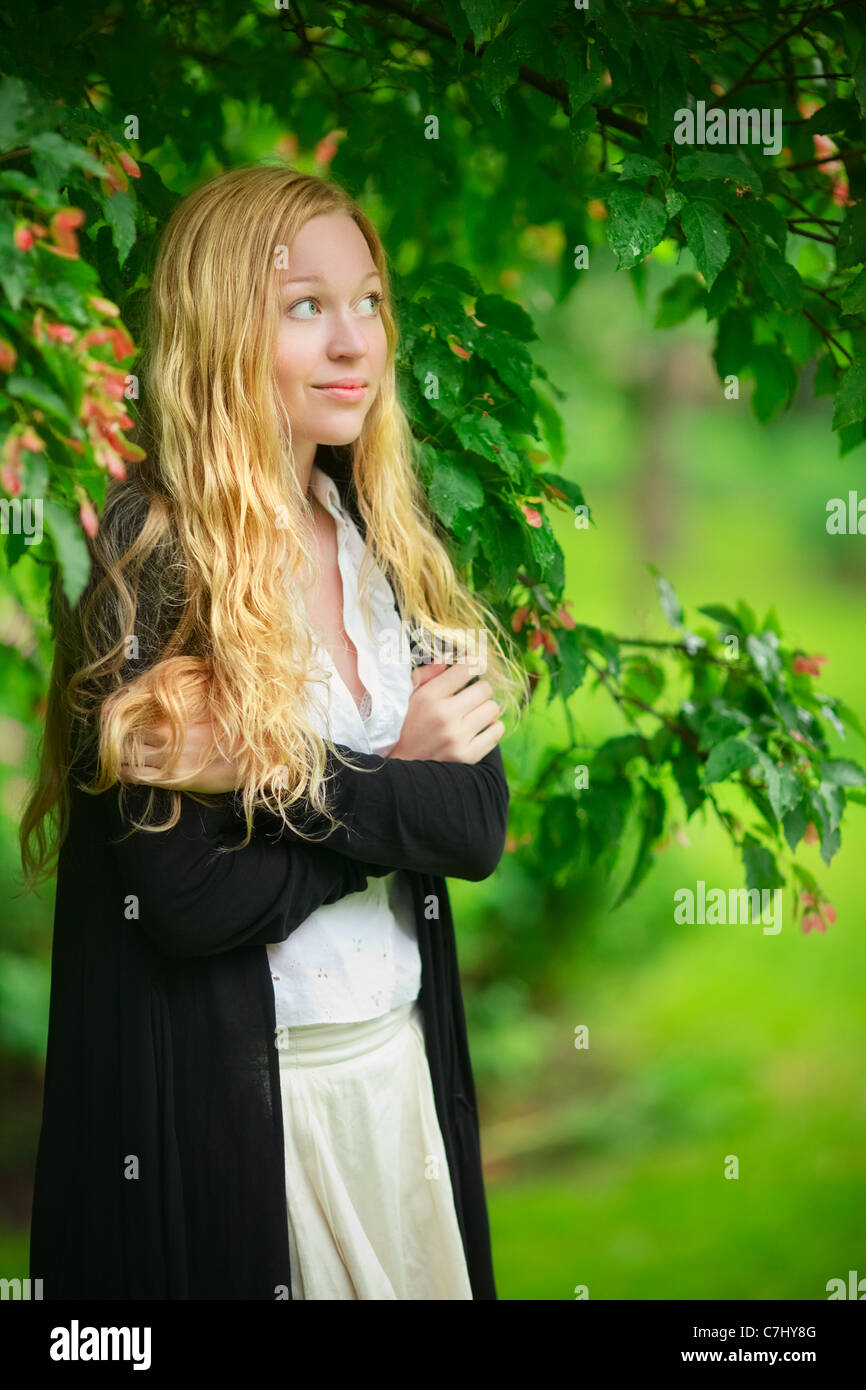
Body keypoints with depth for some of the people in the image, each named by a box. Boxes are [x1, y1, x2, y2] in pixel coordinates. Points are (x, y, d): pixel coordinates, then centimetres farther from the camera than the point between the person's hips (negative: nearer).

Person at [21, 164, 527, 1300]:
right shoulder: (151, 566, -15)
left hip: (400, 1056, 6)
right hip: (218, 1090, -6)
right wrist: (400, 780, -10)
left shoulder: (390, 542, 4)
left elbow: (481, 823, -5)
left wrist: (315, 787, -21)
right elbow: (192, 899, -19)